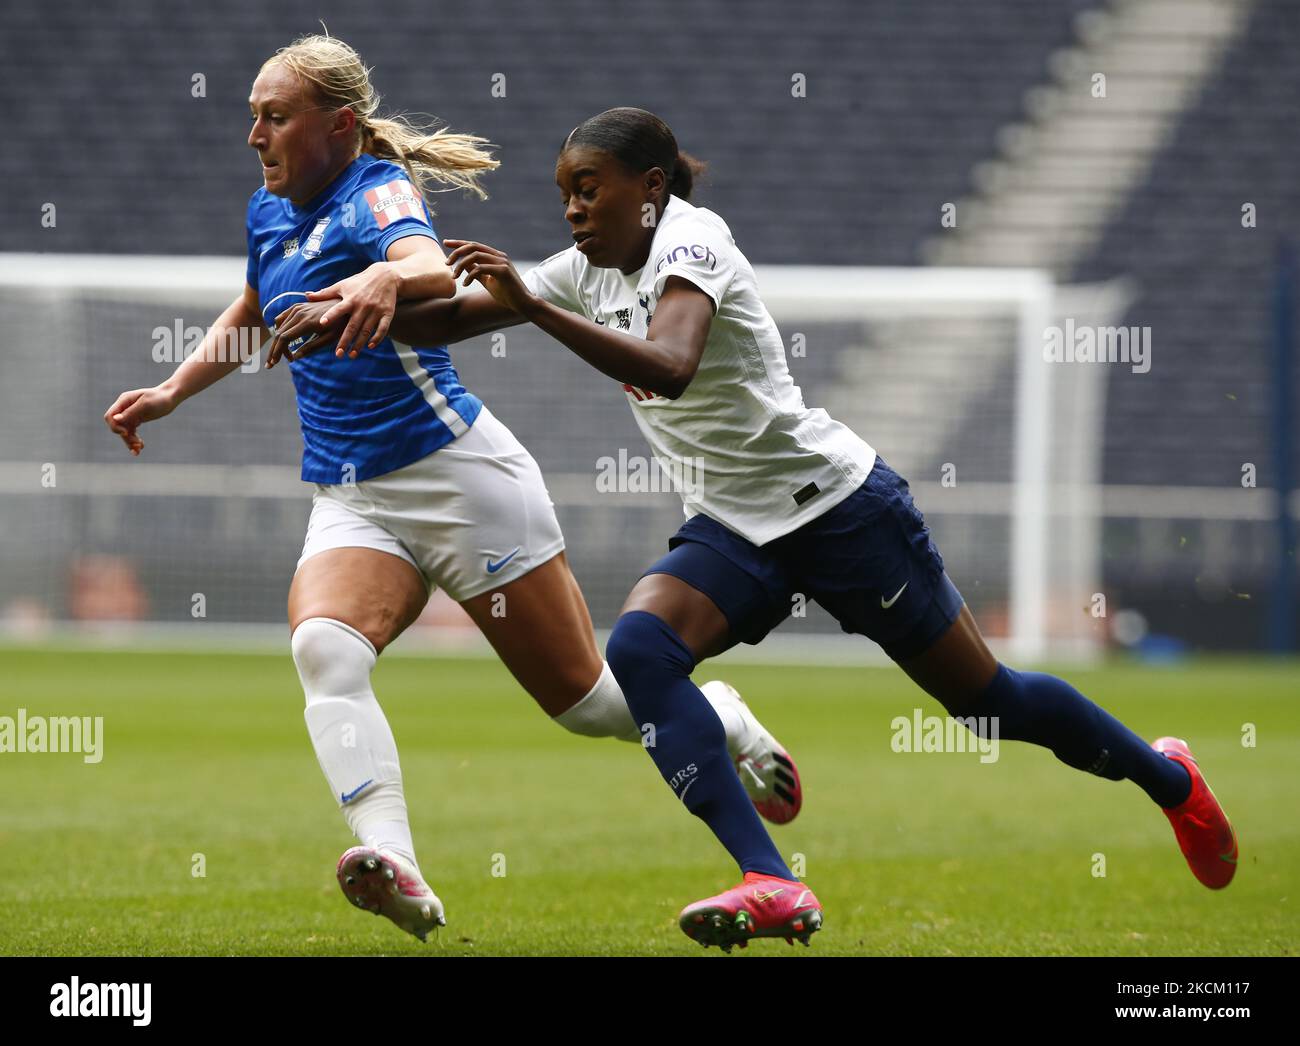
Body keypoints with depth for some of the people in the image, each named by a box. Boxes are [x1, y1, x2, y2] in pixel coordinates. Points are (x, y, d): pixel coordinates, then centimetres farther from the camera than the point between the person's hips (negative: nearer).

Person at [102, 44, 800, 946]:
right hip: (350, 503, 6)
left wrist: (389, 278, -60)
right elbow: (252, 313, 33)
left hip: (459, 475, -6)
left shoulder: (380, 194, -13)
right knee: (323, 647, -28)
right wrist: (172, 393, 25)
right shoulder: (270, 213, 10)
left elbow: (435, 271, -38)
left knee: (585, 700, 3)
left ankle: (723, 720, 37)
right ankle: (398, 874, -44)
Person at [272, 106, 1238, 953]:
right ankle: (771, 886, -28)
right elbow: (452, 318, 5)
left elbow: (667, 368, -38)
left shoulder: (690, 242, -19)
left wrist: (534, 306, -44)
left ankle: (1164, 775, 32)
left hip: (839, 503, -7)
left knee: (984, 696, 3)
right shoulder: (587, 271, 5)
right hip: (734, 527, 7)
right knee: (639, 651, -22)